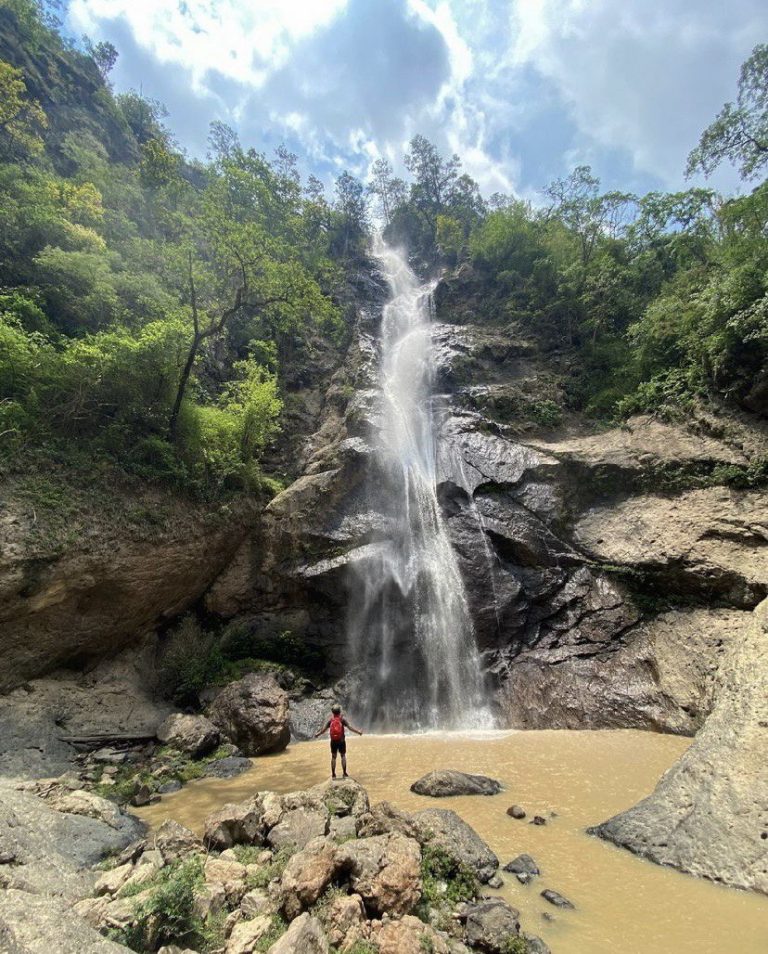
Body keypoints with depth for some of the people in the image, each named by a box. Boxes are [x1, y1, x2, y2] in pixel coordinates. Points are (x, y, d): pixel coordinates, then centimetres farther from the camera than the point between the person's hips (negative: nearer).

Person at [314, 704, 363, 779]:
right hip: (341, 740, -1)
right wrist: (358, 732, -4)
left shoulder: (330, 719, -2)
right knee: (343, 756, 10)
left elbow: (324, 729, -1)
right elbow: (349, 727, -12)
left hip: (333, 741, 2)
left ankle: (333, 774, 14)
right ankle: (344, 773, 8)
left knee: (333, 756, 11)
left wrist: (317, 734, 16)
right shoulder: (342, 718, -7)